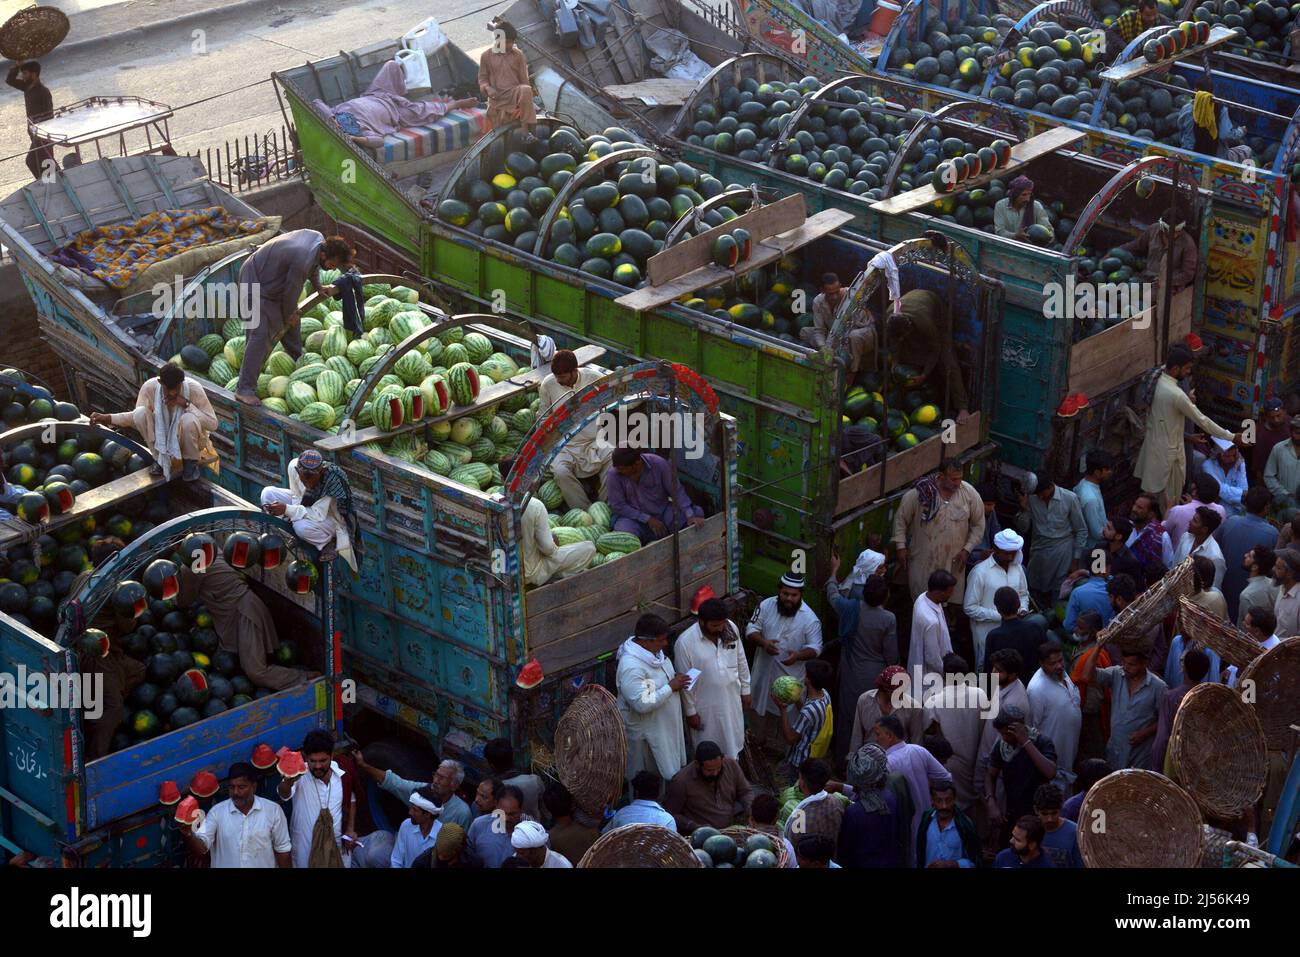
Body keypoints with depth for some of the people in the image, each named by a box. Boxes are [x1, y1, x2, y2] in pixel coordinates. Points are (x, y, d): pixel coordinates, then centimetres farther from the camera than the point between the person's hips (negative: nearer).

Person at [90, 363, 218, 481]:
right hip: (162, 439, 2)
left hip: (188, 437, -2)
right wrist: (108, 418, -17)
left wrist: (187, 404, -32)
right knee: (140, 413, -24)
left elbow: (212, 423, -22)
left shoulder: (194, 388, -24)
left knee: (189, 419, -36)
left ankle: (191, 461, -6)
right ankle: (160, 459, -4)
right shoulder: (149, 387, -18)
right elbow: (136, 416, -2)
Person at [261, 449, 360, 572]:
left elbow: (318, 515, -34)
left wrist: (287, 509, -41)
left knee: (302, 527, -35)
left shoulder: (331, 480, -38)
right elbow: (297, 495, -6)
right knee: (268, 493, -10)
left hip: (329, 515, -6)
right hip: (304, 502, 6)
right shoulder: (294, 466, -24)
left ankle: (329, 543, -6)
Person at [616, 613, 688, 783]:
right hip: (646, 734, -9)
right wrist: (671, 687, -27)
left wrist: (676, 679, 1)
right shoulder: (631, 667, -32)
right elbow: (642, 704, -34)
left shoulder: (652, 651, -2)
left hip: (665, 723, 9)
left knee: (672, 771, 22)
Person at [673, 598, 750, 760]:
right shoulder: (685, 642, -27)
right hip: (706, 706, -4)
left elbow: (741, 661, 3)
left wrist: (745, 689, 9)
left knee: (733, 742, 24)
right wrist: (690, 711, -10)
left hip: (732, 699, 4)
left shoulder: (731, 628, -14)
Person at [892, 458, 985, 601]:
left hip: (953, 562, 1)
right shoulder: (920, 492, -15)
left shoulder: (969, 493, -9)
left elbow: (978, 524, 3)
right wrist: (900, 546, -5)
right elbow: (901, 518, -2)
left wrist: (967, 550, -4)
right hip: (923, 561, -1)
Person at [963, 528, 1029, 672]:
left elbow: (1024, 594, 19)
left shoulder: (1017, 568, 4)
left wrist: (1023, 609, -3)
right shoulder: (980, 572, -15)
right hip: (987, 631, -5)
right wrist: (1000, 616, -19)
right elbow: (969, 608, -15)